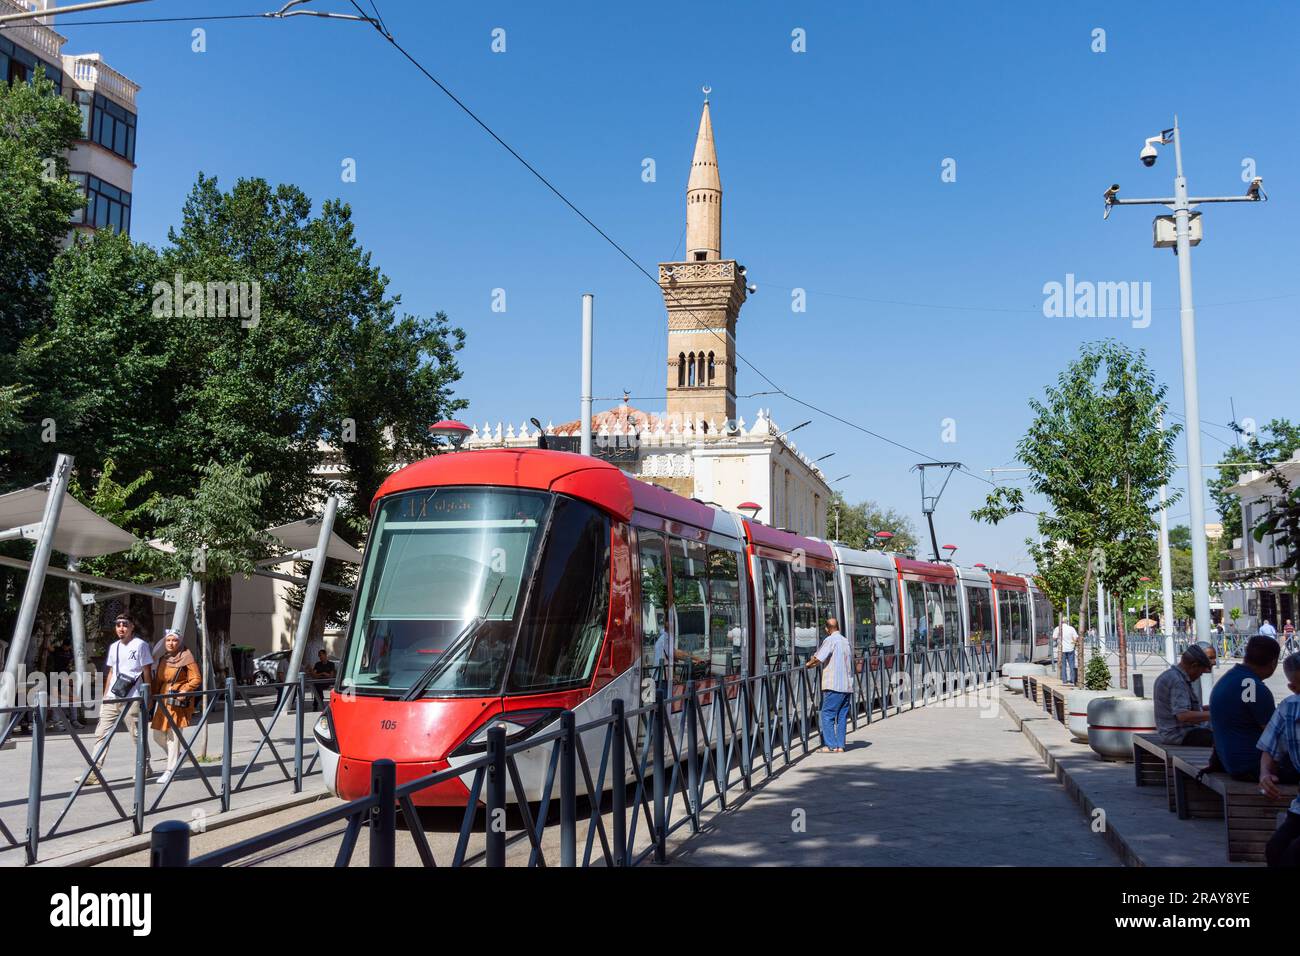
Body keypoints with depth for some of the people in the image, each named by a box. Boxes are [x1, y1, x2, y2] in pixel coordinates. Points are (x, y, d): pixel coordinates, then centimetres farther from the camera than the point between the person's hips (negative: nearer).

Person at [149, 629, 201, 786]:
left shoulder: (186, 658, -6)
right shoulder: (163, 659, 15)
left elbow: (196, 679, -10)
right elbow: (158, 681, 22)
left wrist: (183, 691, -20)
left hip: (179, 702, -7)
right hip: (163, 701, 7)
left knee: (173, 734, -6)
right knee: (158, 734, 7)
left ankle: (170, 770, 1)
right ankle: (176, 757, 30)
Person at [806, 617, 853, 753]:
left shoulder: (830, 640, -9)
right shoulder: (846, 641, 15)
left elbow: (818, 658, -18)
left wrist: (809, 664, 4)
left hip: (834, 686, -7)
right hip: (848, 686, 7)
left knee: (827, 715, -1)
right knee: (842, 716, 10)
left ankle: (831, 746, -4)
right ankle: (840, 745, 9)